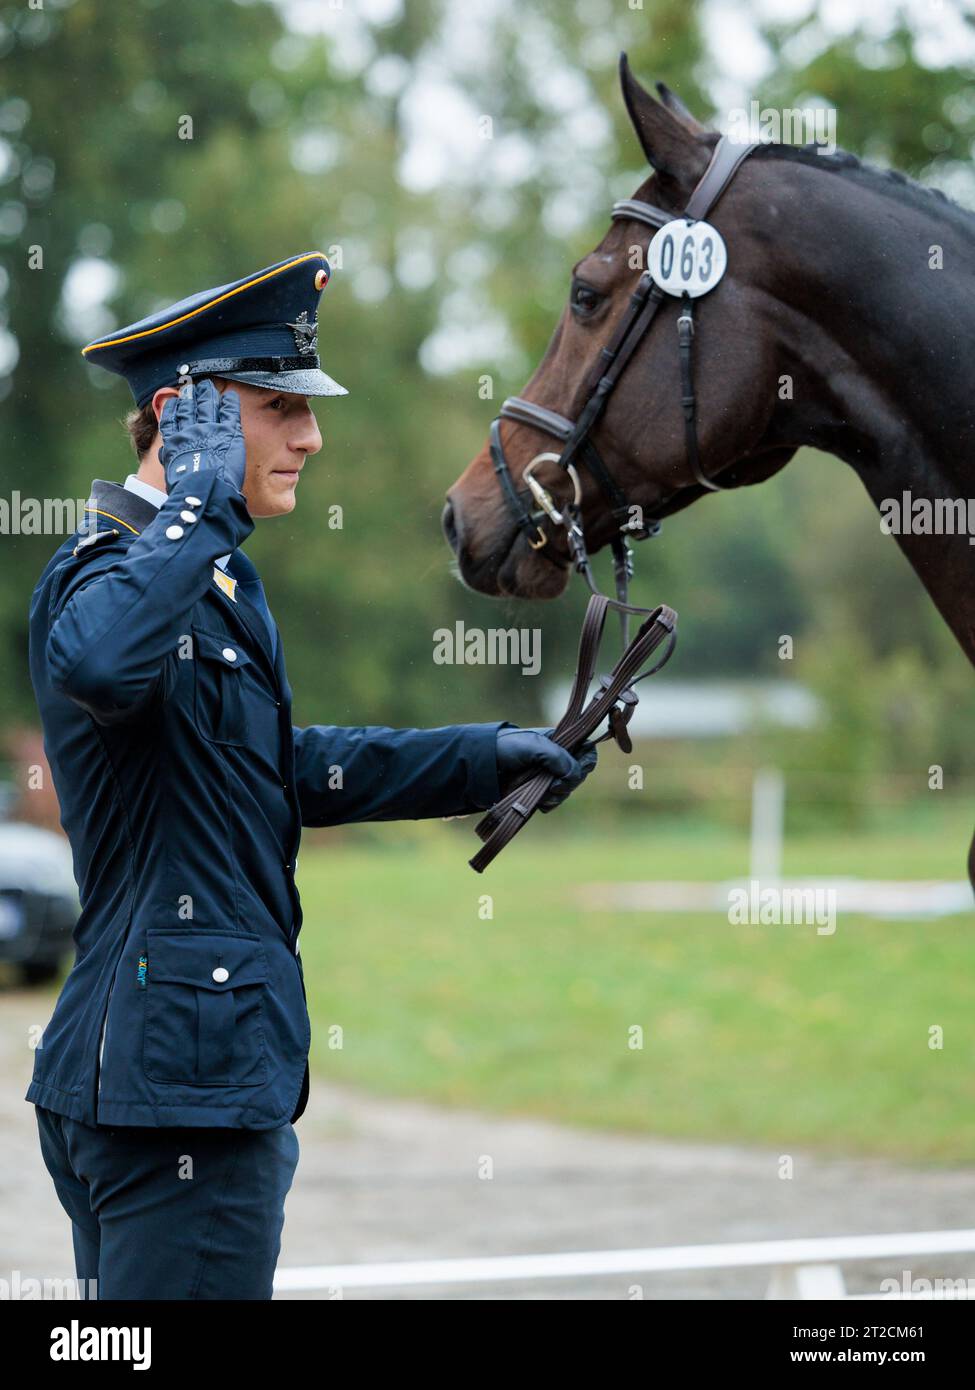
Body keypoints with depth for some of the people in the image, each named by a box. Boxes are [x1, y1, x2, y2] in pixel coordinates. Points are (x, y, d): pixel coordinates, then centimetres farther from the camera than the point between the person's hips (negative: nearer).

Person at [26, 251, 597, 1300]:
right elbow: (98, 663, -42)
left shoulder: (218, 579, 17)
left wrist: (484, 758, 25)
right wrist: (200, 500, -29)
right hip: (175, 1073, -11)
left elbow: (282, 769, 28)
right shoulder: (104, 571, -15)